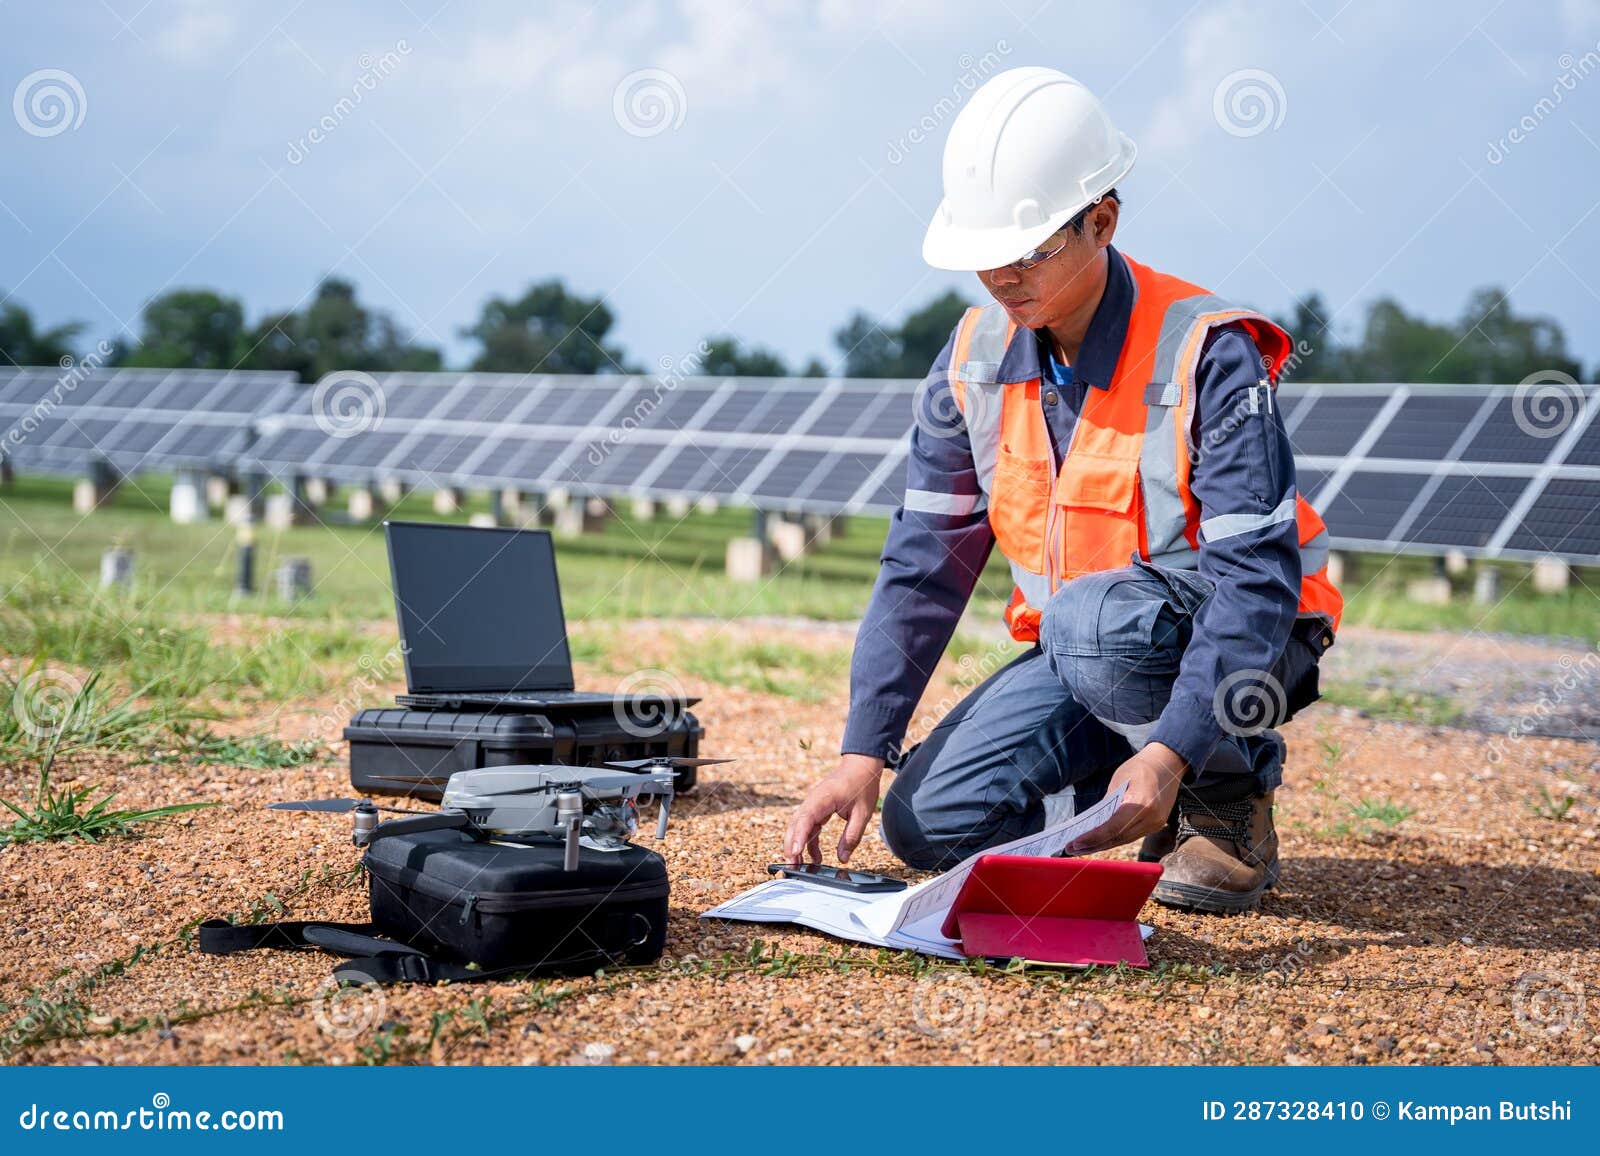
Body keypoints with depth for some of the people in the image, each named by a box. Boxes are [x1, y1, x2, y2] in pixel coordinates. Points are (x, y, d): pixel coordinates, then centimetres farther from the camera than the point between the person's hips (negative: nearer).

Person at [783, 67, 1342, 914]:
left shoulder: (1206, 356, -22)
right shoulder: (976, 358, -4)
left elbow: (1256, 578, -26)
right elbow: (924, 564, -4)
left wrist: (1173, 749, -38)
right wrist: (863, 753, -14)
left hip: (1241, 647, -5)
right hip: (1080, 651, 6)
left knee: (1088, 619, -37)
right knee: (930, 824, -13)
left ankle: (1233, 795, -10)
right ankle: (1155, 800, 9)